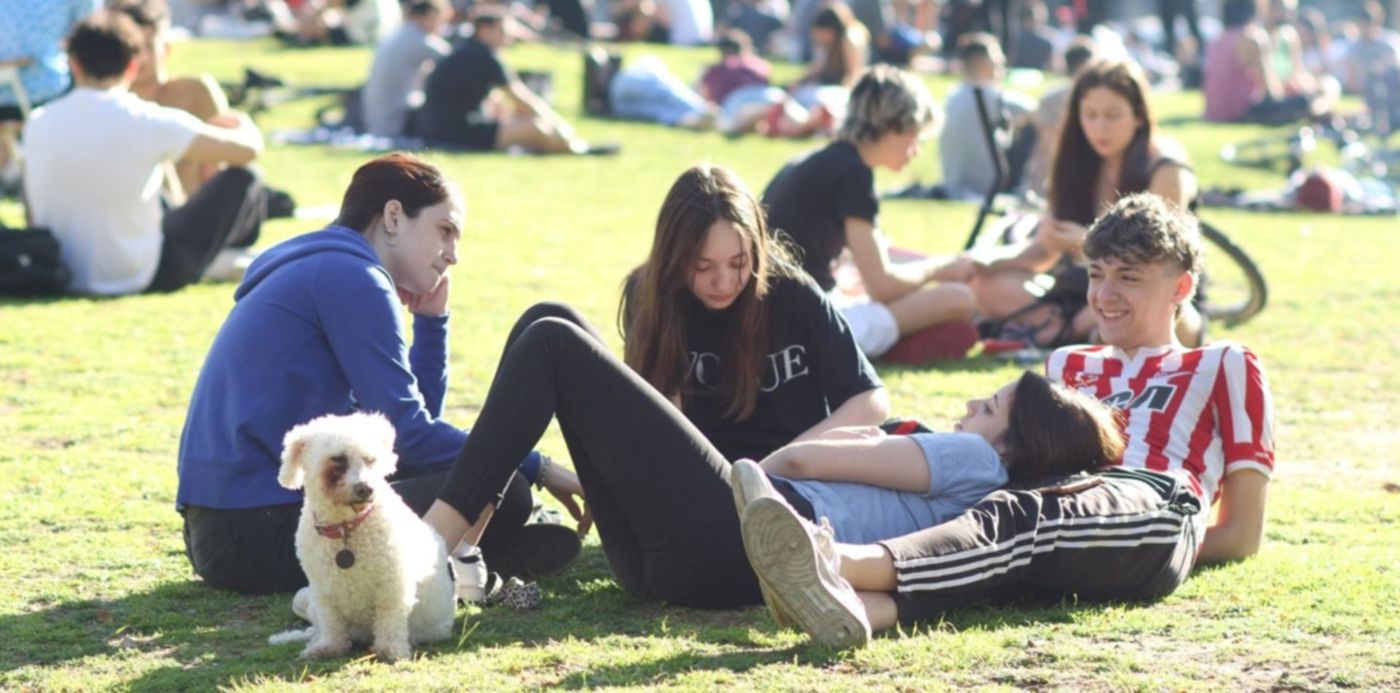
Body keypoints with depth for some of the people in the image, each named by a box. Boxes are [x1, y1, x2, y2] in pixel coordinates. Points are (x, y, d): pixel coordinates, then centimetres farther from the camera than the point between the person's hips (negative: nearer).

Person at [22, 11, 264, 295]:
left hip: (62, 277, 5)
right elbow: (250, 149, -11)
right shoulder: (148, 122, -17)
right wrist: (244, 124, 14)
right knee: (243, 181, 10)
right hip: (140, 278, -5)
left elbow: (33, 218, 6)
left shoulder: (38, 123, -5)